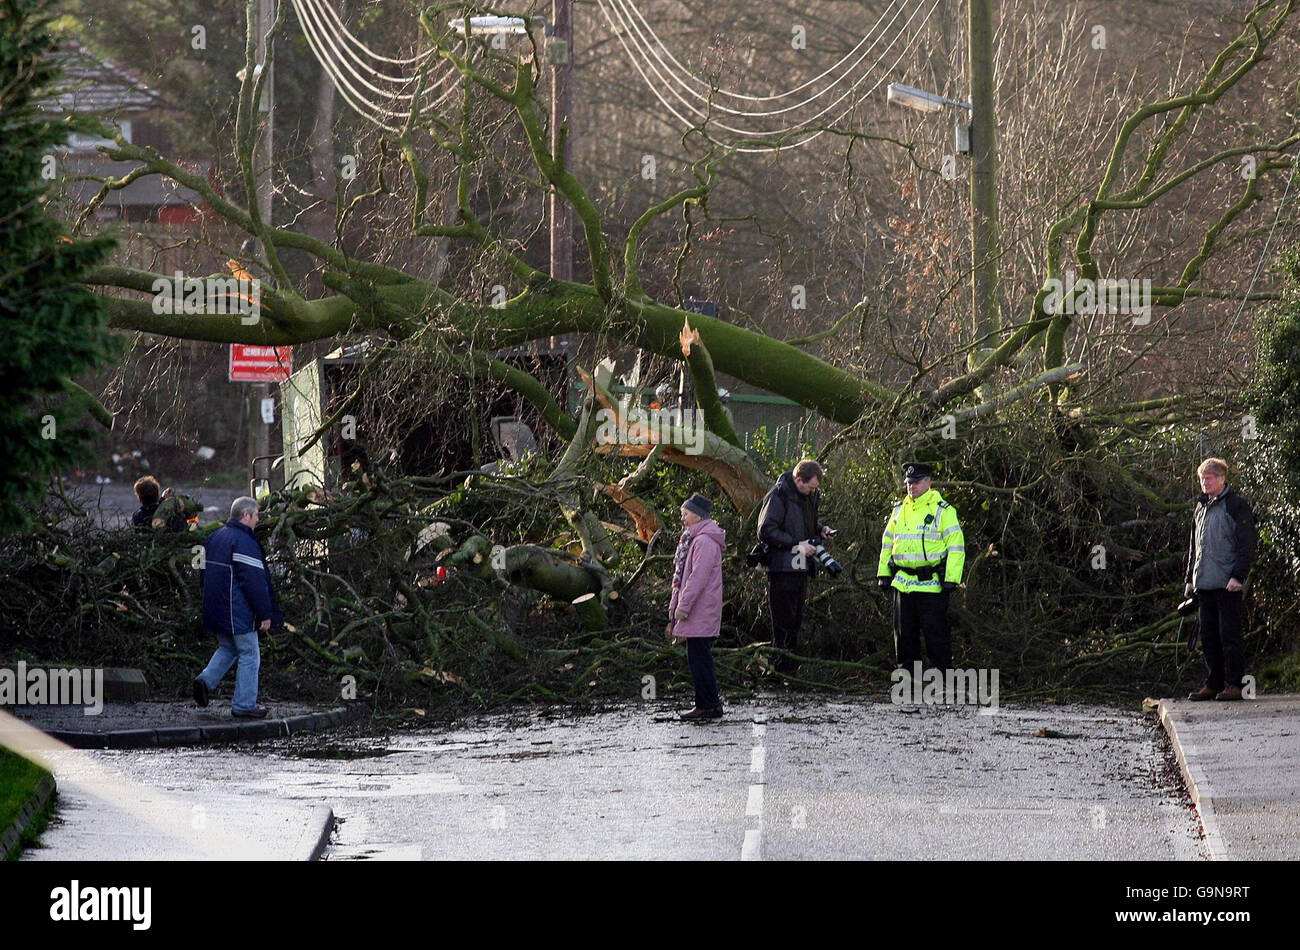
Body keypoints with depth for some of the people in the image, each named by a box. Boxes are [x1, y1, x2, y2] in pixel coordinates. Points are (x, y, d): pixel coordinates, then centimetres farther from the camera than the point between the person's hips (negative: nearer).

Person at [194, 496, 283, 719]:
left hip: (215, 608, 8)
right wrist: (265, 614, -15)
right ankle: (244, 706, 5)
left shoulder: (215, 538, 11)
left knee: (227, 648, 25)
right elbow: (255, 581, -20)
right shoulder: (244, 542, -18)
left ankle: (206, 680, 6)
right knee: (249, 655, 2)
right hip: (238, 613, -8)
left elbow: (205, 571, 19)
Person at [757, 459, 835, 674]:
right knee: (784, 622, -6)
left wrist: (821, 529, 6)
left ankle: (791, 669, 20)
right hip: (782, 568, -8)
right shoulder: (779, 495, -14)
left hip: (801, 568, 8)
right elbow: (766, 531, -18)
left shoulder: (810, 496, 12)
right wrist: (797, 544, -20)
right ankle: (782, 668, -2)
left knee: (795, 622, 13)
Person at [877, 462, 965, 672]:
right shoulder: (899, 511, 14)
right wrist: (883, 574, 14)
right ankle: (907, 674, 16)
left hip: (931, 584, -5)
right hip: (902, 582, 6)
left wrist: (951, 579, -13)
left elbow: (956, 546, -6)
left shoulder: (943, 511, -3)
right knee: (905, 633, 8)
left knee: (935, 632, -5)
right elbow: (887, 543, 22)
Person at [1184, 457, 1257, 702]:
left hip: (1228, 584, -7)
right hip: (1204, 585, 7)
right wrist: (1190, 579, 19)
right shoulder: (1201, 508, 19)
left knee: (1229, 635, -7)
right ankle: (1214, 684, 12)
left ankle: (1234, 684, -5)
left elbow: (1246, 545, -8)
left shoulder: (1237, 506, -3)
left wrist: (1238, 576, -16)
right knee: (1208, 636, 7)